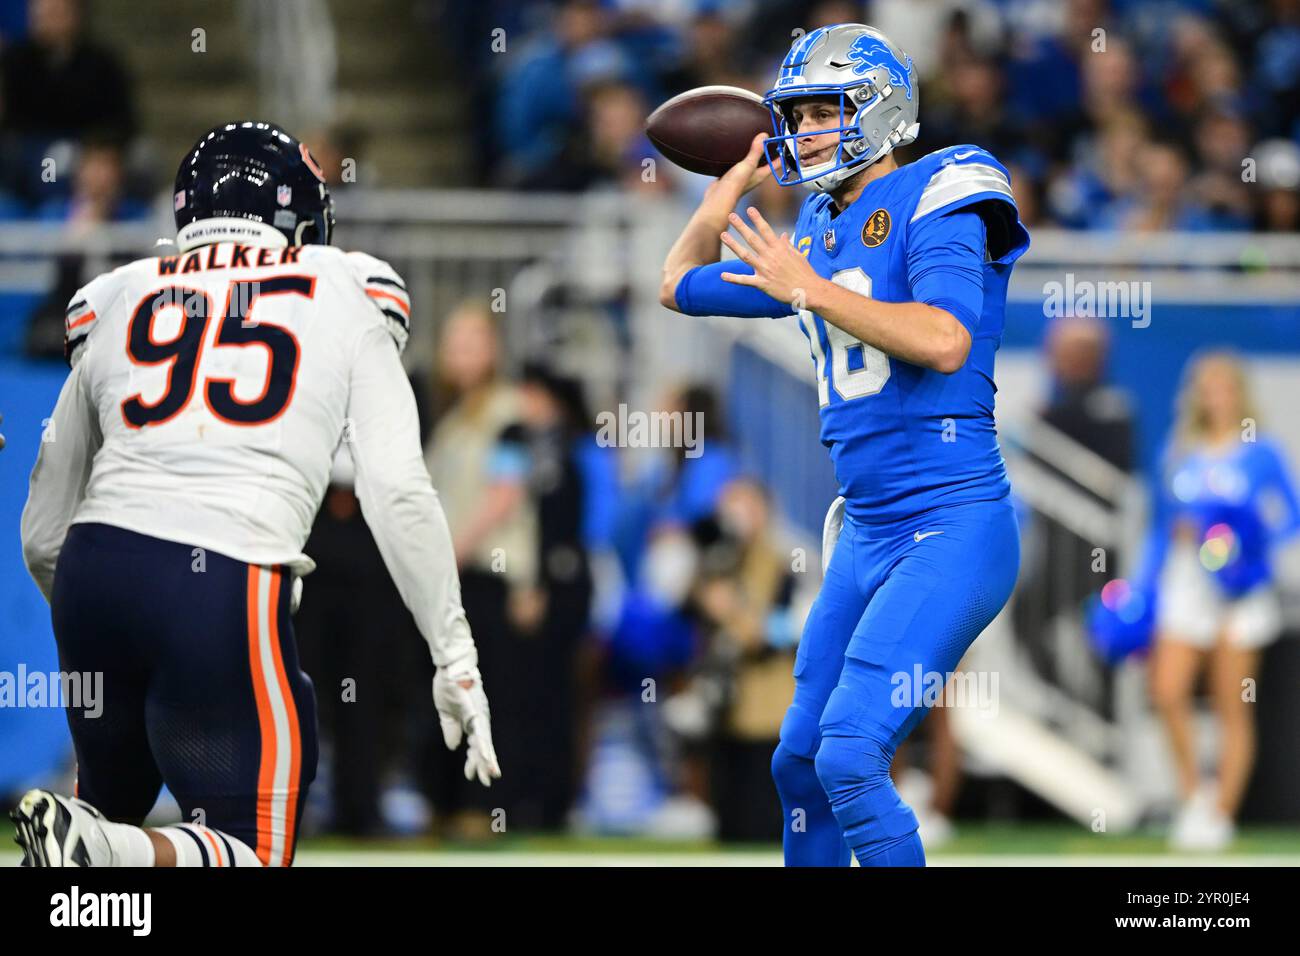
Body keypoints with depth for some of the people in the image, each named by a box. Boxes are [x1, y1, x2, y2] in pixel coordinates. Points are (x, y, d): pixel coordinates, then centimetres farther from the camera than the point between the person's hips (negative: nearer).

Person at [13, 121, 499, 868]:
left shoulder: (113, 307, 21)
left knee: (111, 803, 25)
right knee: (252, 846, 3)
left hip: (94, 564, 4)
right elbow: (398, 495, 2)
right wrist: (456, 659, 5)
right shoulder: (345, 299, 13)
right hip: (231, 592, -4)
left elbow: (42, 534, 23)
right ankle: (99, 852, -26)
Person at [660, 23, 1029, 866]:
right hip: (866, 537, 9)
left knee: (850, 759, -20)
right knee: (800, 763, 13)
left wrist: (812, 290, -17)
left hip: (952, 532, -9)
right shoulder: (819, 234, 16)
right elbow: (682, 287, 30)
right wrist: (730, 193, 19)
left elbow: (945, 342, -24)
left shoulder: (935, 199, -8)